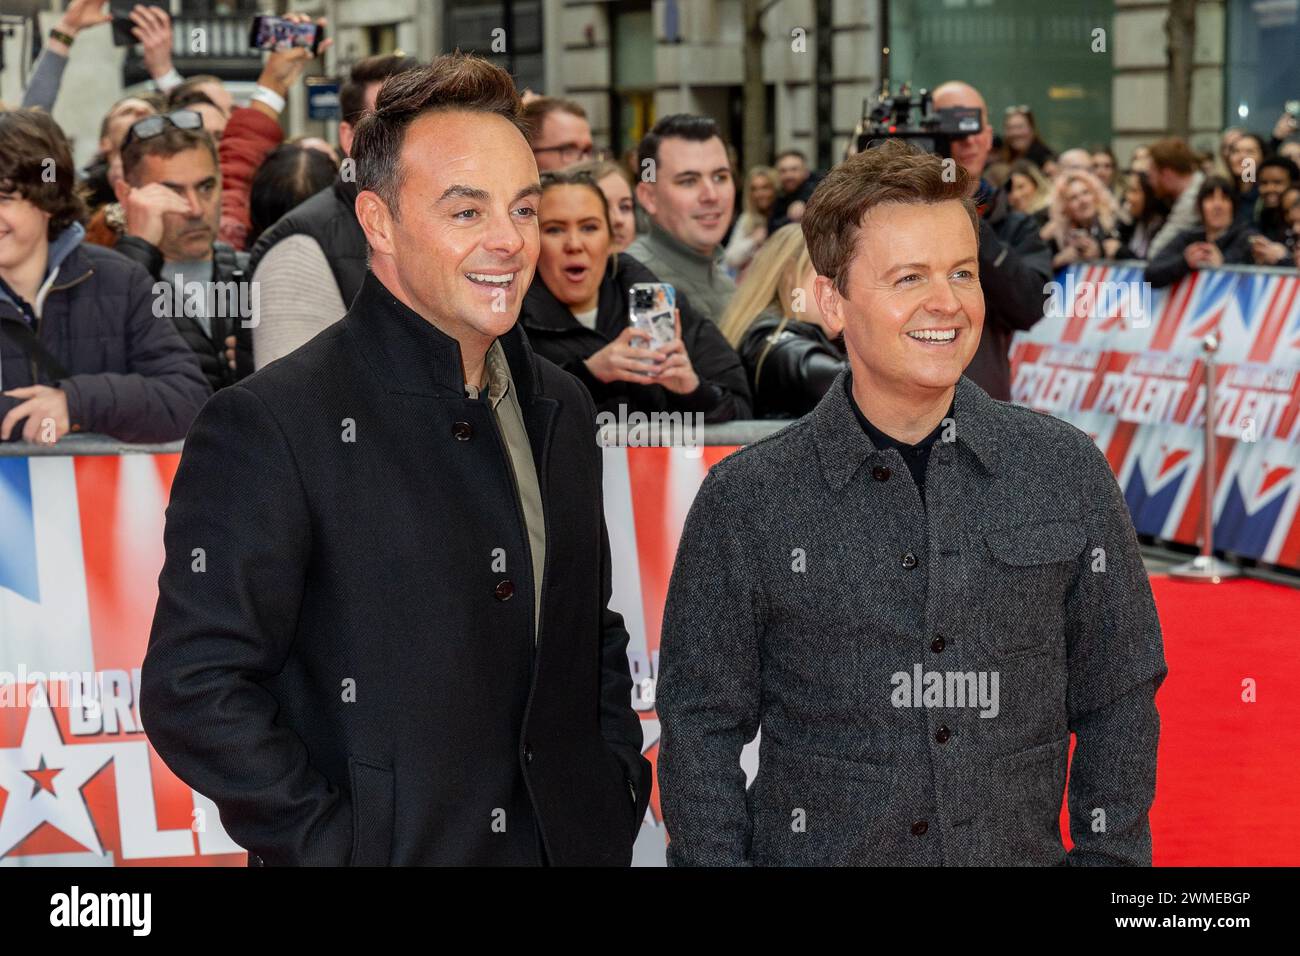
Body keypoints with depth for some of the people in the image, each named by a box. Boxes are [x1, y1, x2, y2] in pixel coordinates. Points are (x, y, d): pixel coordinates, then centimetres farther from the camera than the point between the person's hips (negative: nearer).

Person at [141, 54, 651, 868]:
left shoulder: (561, 408, 8)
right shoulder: (270, 426, -14)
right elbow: (193, 692, -17)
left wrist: (617, 797, 5)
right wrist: (336, 847, -18)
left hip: (573, 846, 6)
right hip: (388, 847, -6)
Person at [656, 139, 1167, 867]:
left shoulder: (1068, 471, -1)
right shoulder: (746, 499, -6)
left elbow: (1117, 703, 4)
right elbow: (703, 728, -2)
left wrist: (1109, 859, -1)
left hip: (1021, 849, 2)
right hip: (818, 849, -1)